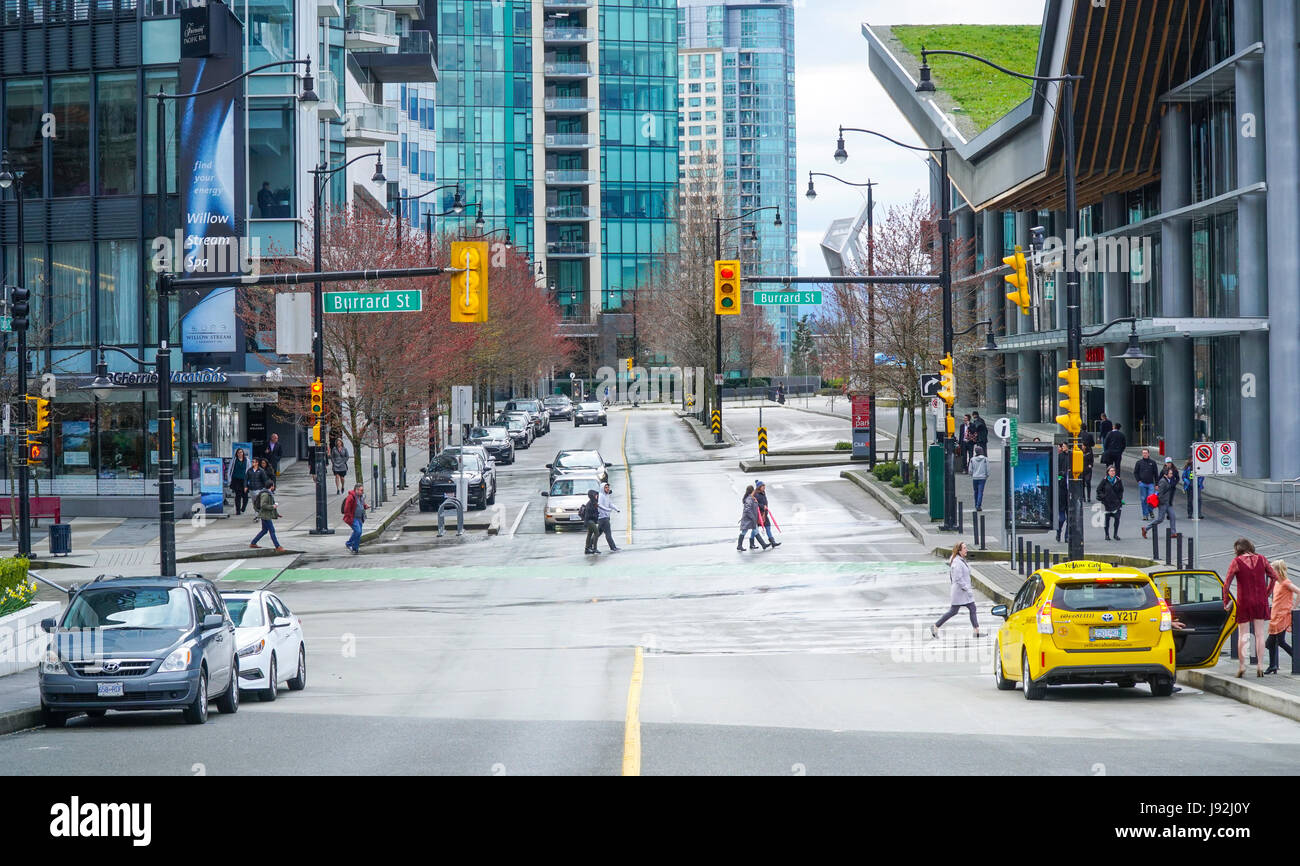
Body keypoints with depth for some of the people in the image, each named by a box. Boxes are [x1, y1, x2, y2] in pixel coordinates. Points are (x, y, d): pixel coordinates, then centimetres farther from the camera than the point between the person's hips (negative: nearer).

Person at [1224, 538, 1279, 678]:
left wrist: (1226, 602, 2)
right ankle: (1260, 666, 3)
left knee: (1242, 635, 5)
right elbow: (1274, 576, 6)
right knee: (1260, 634, 7)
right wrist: (1267, 593, 15)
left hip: (1244, 602, -2)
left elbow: (1226, 584, -8)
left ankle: (1241, 666, 2)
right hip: (1260, 601, 2)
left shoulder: (1236, 562, -6)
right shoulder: (1261, 559, 2)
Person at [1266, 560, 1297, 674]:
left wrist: (1294, 607, -15)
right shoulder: (1276, 584, 14)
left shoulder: (1286, 583, -11)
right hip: (1275, 617, 9)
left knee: (1281, 641, -11)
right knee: (1271, 642, 6)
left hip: (1283, 616, -9)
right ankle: (1272, 666, 12)